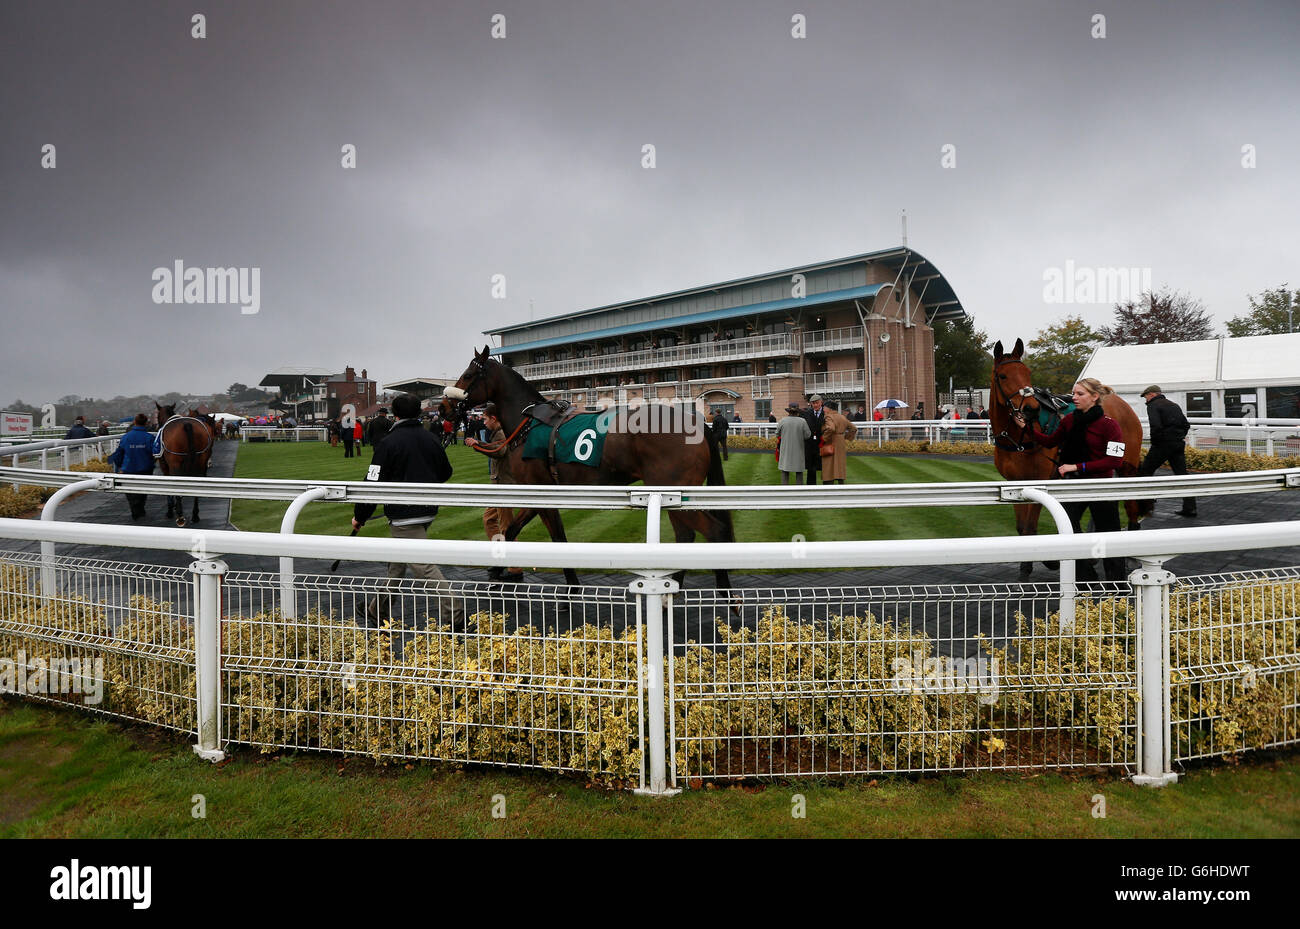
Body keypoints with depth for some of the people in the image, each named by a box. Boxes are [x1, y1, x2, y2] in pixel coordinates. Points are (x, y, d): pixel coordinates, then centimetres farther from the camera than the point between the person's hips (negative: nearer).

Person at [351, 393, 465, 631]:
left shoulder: (388, 443, -11)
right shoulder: (430, 439, 7)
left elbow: (374, 483, -12)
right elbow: (446, 473, 19)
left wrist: (359, 516, 0)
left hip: (403, 515, -8)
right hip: (428, 511, 8)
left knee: (424, 566, -8)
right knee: (398, 561, 21)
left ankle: (458, 616, -14)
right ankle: (378, 611, 35)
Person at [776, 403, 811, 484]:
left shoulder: (783, 421, -8)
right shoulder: (802, 421, -10)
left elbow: (777, 434, 2)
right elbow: (807, 435, -4)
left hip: (785, 450, 0)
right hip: (798, 450, 0)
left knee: (785, 472, 7)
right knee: (799, 472, 12)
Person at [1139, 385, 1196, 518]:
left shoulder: (1153, 405, -6)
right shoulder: (1174, 405, 19)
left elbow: (1156, 426, -19)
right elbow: (1186, 425, 18)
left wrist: (1154, 443, -9)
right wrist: (1179, 438, 18)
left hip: (1163, 444, -7)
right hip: (1179, 444, 7)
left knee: (1145, 471, 3)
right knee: (1182, 474, 9)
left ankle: (1147, 506, 0)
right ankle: (1190, 508, 8)